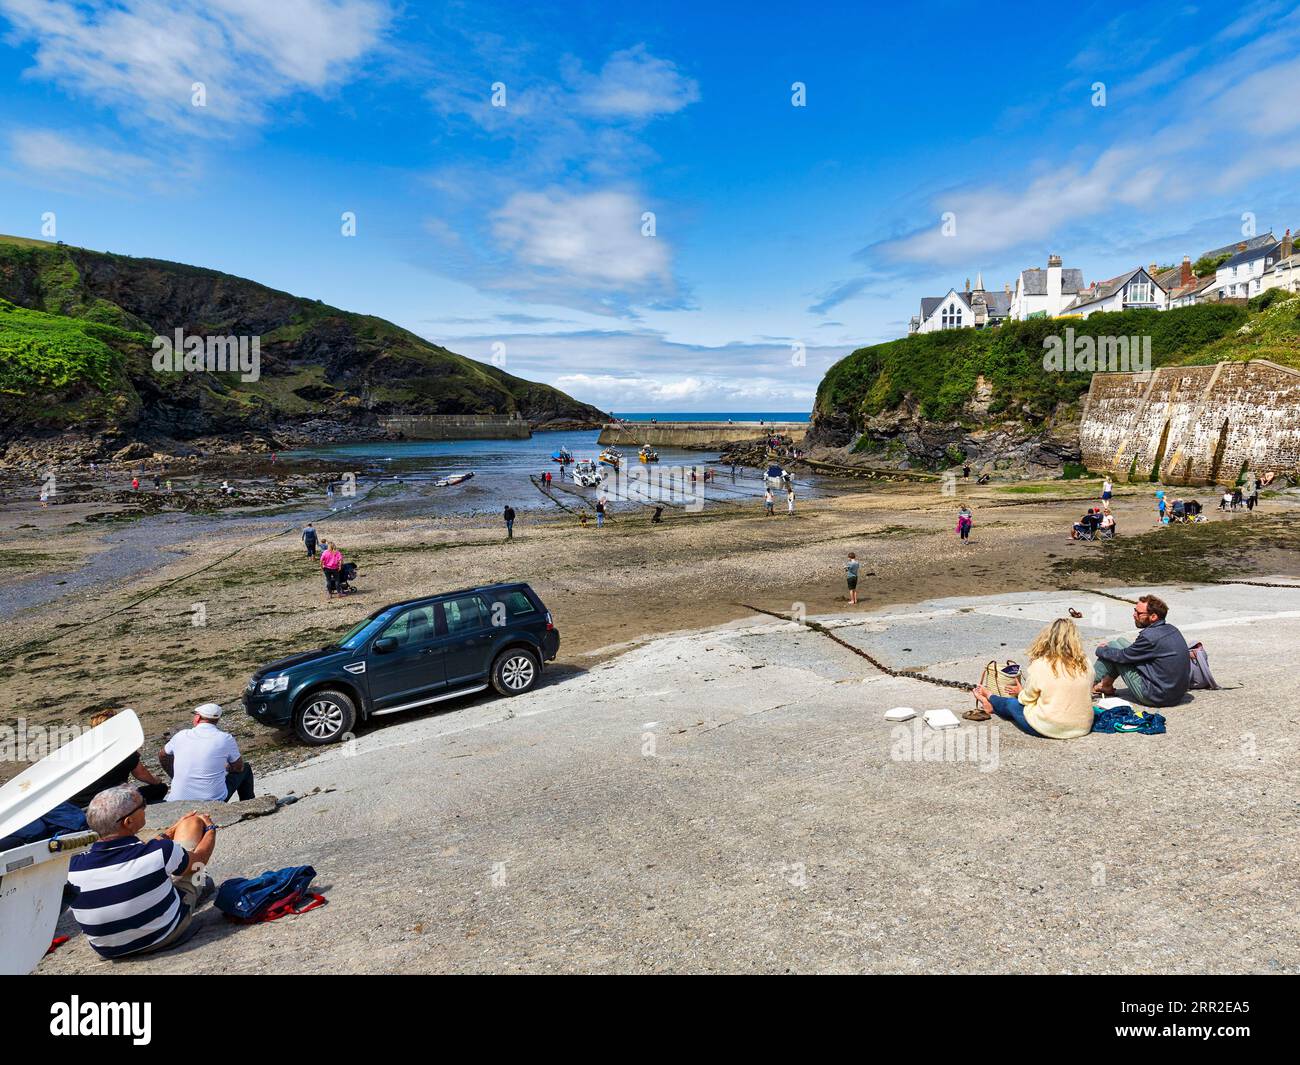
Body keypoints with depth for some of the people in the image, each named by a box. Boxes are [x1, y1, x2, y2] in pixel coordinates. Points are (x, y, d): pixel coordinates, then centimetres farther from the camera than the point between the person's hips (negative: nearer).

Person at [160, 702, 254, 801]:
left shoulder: (181, 736, 0)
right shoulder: (225, 738, -9)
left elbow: (162, 756, 21)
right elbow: (239, 767, 6)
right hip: (213, 801, -4)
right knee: (246, 769, 23)